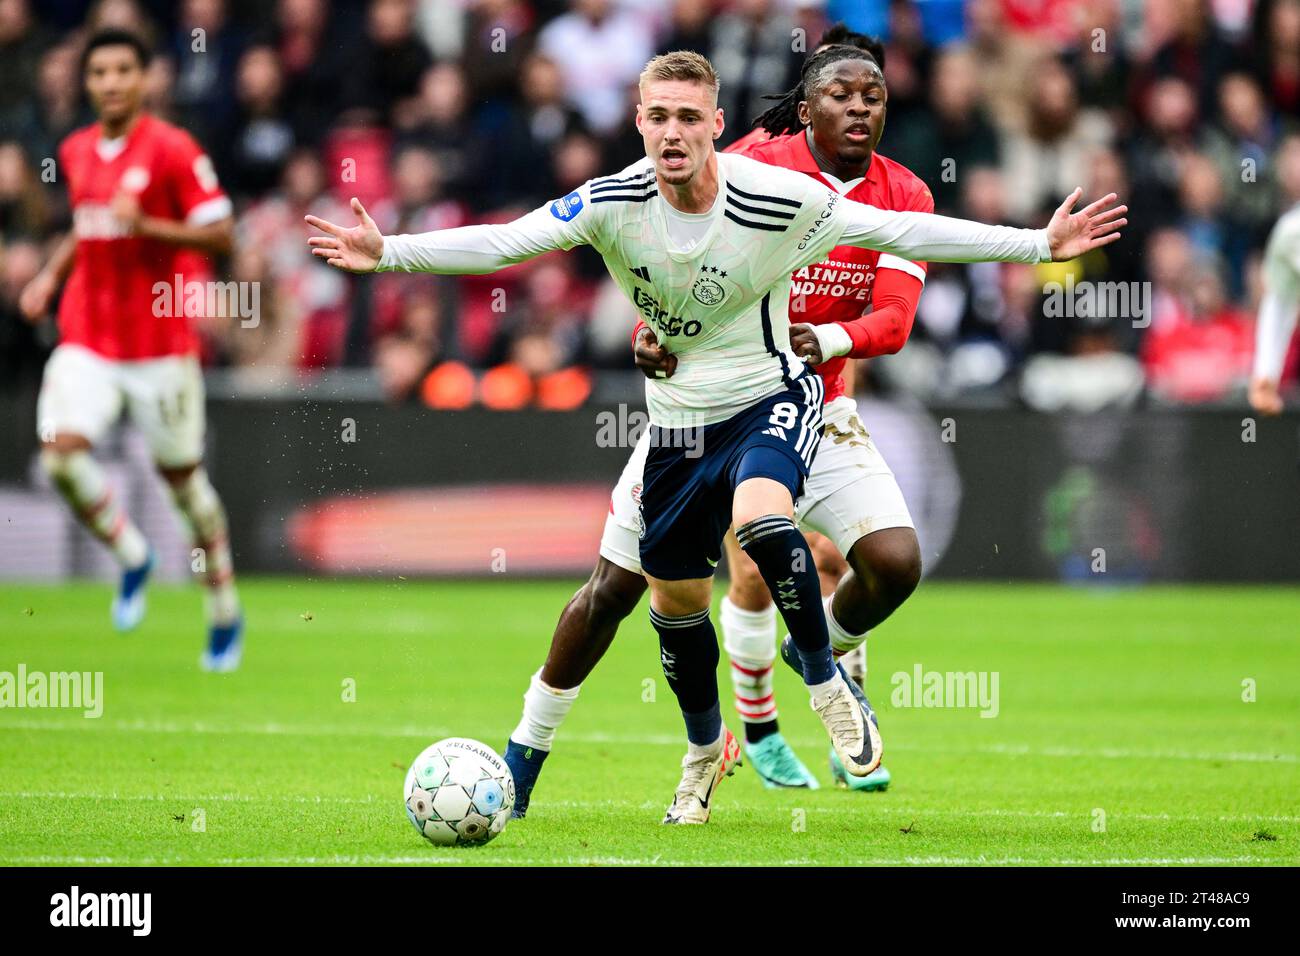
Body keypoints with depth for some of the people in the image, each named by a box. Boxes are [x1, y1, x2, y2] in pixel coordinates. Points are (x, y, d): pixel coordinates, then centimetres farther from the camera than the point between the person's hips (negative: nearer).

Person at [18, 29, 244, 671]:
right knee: (61, 454, -18)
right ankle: (132, 556, 9)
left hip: (160, 343, -4)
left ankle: (225, 615, 22)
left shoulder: (172, 150, -8)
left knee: (182, 476, 4)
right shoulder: (75, 153, 10)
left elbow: (219, 235, -11)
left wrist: (145, 226, -22)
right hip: (87, 337, 4)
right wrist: (50, 275, 11)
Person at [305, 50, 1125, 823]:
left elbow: (898, 232, -13)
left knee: (760, 521, -35)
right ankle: (707, 748, 40)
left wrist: (1040, 244, -14)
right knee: (675, 602, 12)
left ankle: (828, 684, -12)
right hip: (677, 420, 4)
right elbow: (504, 243, -15)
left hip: (768, 401, -4)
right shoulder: (613, 203, -14)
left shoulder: (779, 200, -20)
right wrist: (387, 252, -28)